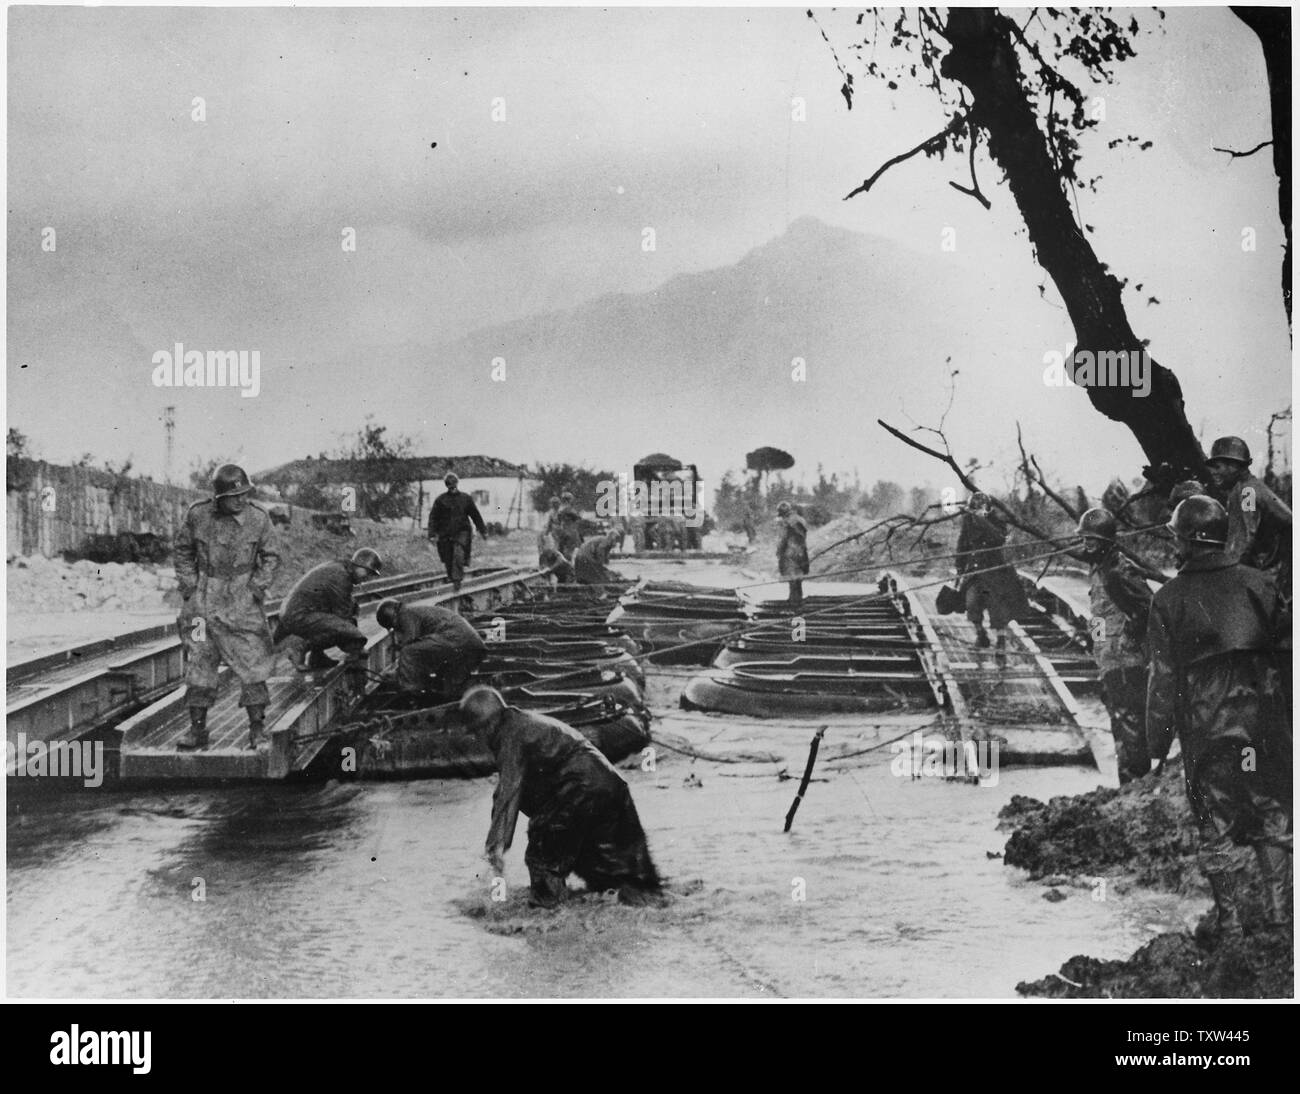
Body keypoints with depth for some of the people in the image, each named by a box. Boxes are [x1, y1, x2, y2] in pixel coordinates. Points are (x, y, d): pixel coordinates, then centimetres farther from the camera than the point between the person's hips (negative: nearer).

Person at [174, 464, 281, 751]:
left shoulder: (258, 518, -8)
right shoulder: (198, 515, -6)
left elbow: (271, 556, 3)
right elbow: (183, 550, 9)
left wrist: (257, 588, -5)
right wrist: (188, 585, 1)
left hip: (242, 599, -1)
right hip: (204, 597, 2)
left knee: (251, 663, -4)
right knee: (199, 662, 4)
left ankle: (257, 728, 3)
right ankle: (198, 729, 11)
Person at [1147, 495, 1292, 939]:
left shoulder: (1169, 599, -6)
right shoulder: (1258, 583, -1)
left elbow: (1163, 678, -6)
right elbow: (1287, 648, 4)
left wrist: (1157, 744, 0)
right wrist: (1286, 713, 15)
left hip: (1204, 727, -2)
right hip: (1263, 718, 2)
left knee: (1214, 823, 8)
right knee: (1271, 814, 14)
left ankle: (1228, 917, 12)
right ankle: (1276, 910, 15)